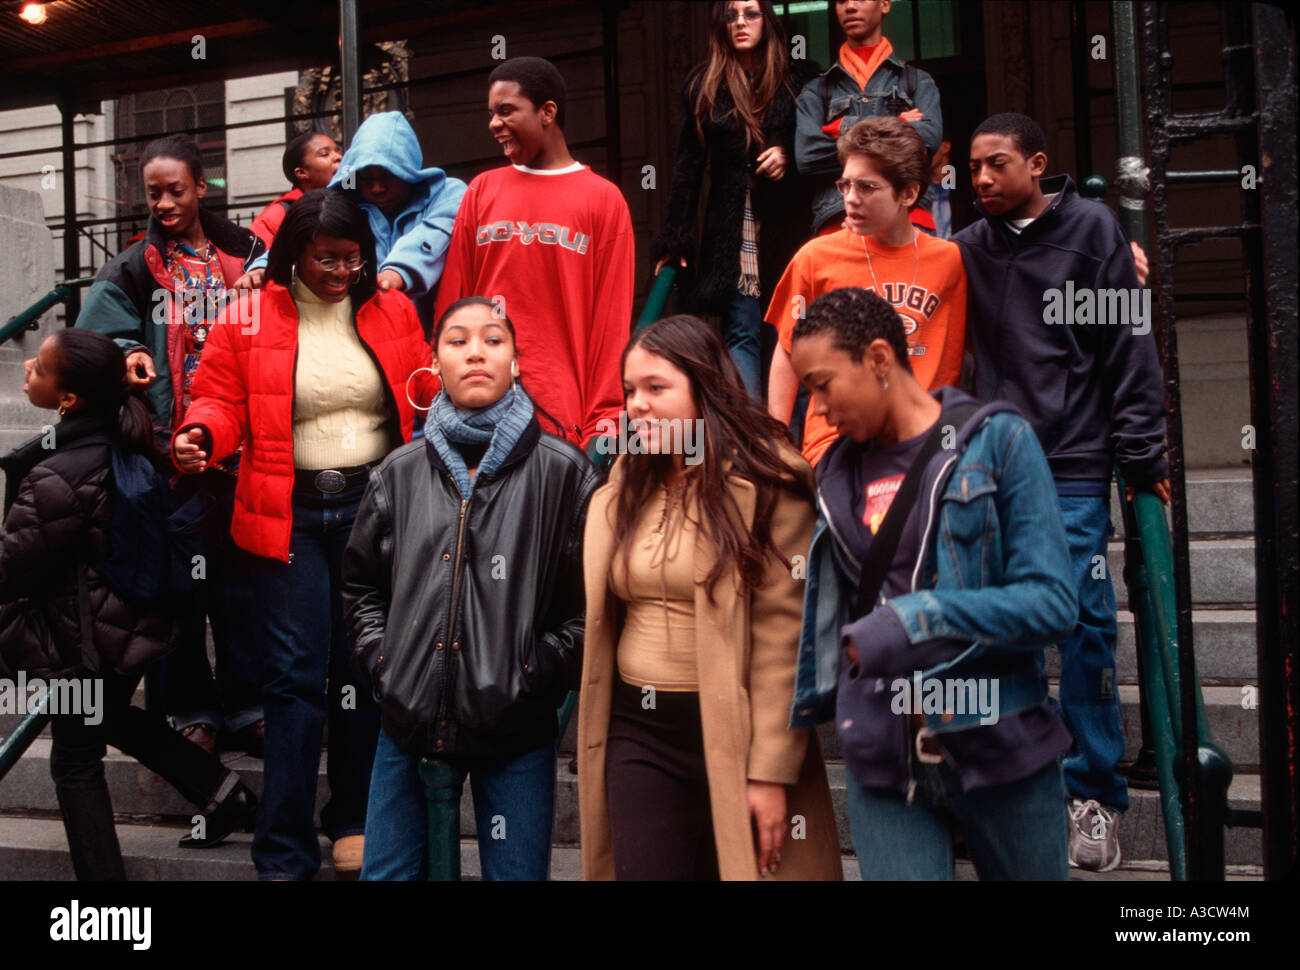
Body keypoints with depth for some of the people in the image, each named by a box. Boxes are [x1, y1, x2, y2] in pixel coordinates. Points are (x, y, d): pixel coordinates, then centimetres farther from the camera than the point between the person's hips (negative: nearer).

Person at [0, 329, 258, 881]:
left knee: (75, 762, 8)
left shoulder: (57, 478, -30)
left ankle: (101, 871, 16)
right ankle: (225, 796, 34)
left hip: (80, 640, -9)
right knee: (114, 719, 30)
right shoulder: (119, 442, -8)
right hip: (127, 622, 9)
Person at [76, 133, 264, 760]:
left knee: (241, 572, 5)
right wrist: (128, 356, -14)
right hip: (167, 447, 0)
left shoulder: (247, 255, 10)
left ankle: (245, 706, 16)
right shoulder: (133, 270, 9)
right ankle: (191, 709, 15)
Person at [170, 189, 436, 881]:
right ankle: (283, 855, 7)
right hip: (288, 514, -2)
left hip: (374, 509, 2)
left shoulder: (392, 312, 8)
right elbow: (223, 399, 3)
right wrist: (199, 434, -17)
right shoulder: (250, 317, 2)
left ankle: (353, 822, 27)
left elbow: (426, 393, 13)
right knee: (295, 675, -3)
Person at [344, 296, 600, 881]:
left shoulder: (562, 471, -3)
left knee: (516, 873, 8)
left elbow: (591, 600, -3)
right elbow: (361, 583, 18)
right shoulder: (401, 473, 7)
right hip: (409, 723, 3)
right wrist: (381, 660, 5)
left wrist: (536, 673, -9)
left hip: (515, 729, -3)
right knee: (388, 873, 13)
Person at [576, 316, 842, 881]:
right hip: (636, 728, 4)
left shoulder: (766, 486, -10)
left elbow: (783, 638, -13)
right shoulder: (621, 493, 8)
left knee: (731, 864, 9)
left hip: (729, 730, -4)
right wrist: (597, 747, 14)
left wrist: (771, 771, -15)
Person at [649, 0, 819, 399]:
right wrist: (676, 237, 4)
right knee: (741, 330, -6)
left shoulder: (799, 78, 7)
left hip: (787, 222, 0)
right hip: (731, 227, 0)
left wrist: (789, 155, -8)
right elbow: (688, 165, 10)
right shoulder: (704, 85, 11)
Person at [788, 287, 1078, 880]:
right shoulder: (838, 472, 8)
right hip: (881, 758, 3)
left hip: (998, 743, -2)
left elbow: (1052, 602, -12)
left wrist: (919, 619, -19)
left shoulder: (997, 441, -6)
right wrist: (799, 718, 15)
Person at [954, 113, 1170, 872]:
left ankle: (1096, 793, 10)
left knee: (1085, 620, -2)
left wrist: (1142, 453, -4)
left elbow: (1131, 346, -1)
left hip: (1075, 466, -3)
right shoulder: (969, 247, 9)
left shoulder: (1094, 228, 1)